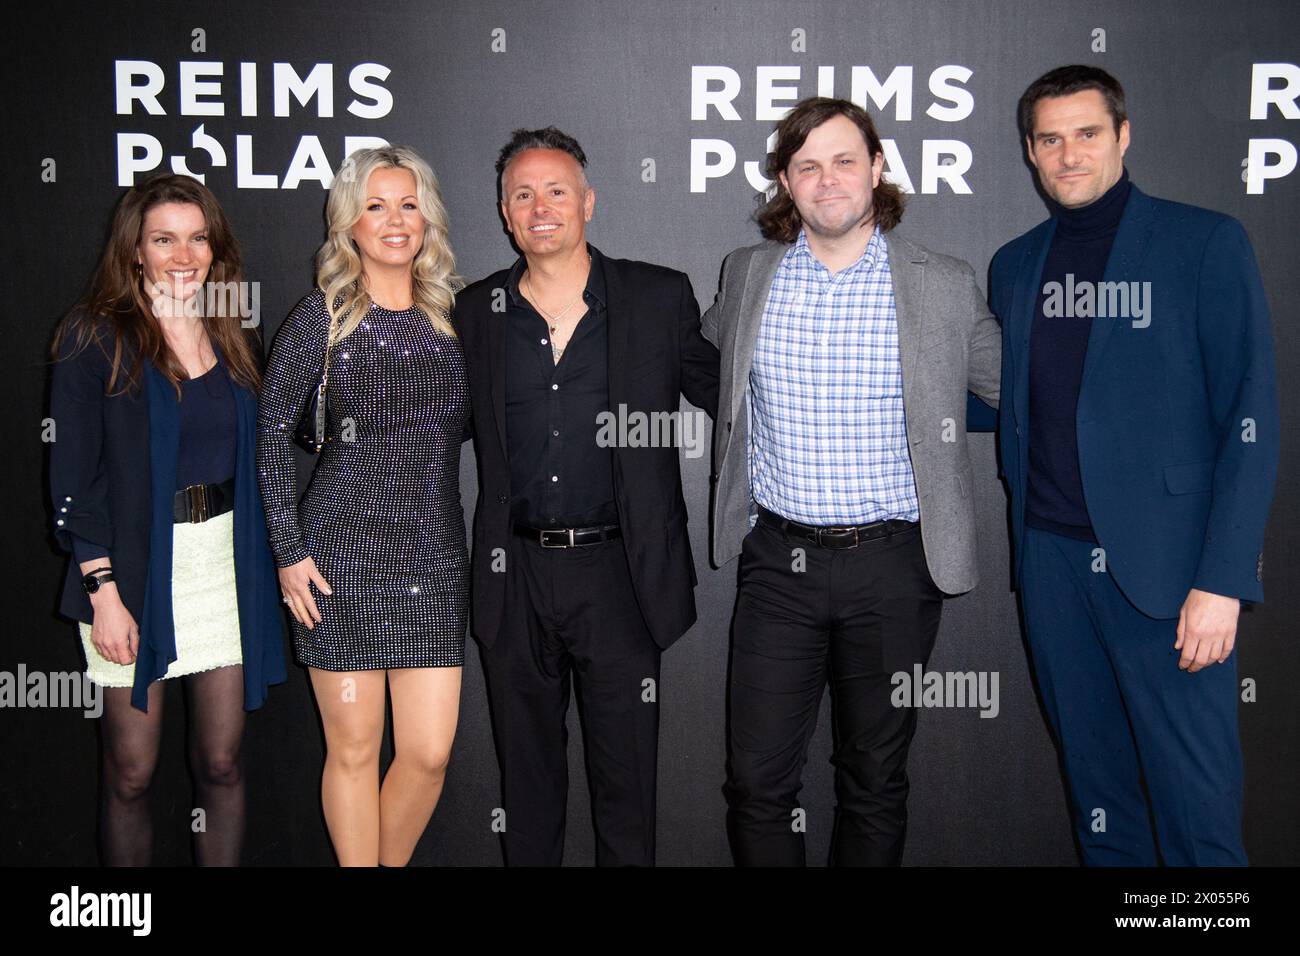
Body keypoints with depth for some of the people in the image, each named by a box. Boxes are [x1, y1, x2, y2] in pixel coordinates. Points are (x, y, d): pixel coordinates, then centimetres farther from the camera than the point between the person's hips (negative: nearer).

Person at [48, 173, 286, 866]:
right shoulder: (95, 338, -5)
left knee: (222, 762, 8)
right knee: (131, 771, 6)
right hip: (134, 569, -4)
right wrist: (103, 591, -14)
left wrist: (263, 560, 6)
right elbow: (73, 475, -8)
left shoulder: (233, 338, 10)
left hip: (224, 564, 4)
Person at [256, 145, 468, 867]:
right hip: (343, 545, -3)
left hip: (434, 550, 3)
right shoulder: (323, 315, 0)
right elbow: (272, 431, 1)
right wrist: (289, 549, -4)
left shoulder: (452, 313, 9)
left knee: (429, 752, 1)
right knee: (353, 748, 4)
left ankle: (392, 863, 26)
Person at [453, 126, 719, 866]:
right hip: (515, 578, 2)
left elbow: (729, 396, 7)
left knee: (626, 772, 8)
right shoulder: (475, 313, 6)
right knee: (527, 770, 15)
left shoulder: (659, 299, 1)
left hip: (619, 573, -2)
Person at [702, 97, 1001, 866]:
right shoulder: (747, 275, 5)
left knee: (875, 780, 11)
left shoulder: (947, 287, -1)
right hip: (777, 561, 1)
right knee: (758, 778, 2)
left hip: (893, 565, -1)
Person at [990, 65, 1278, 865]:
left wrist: (1224, 580, -13)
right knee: (1092, 771, 13)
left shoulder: (1205, 243, -3)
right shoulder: (1014, 265, 12)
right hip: (1052, 559, 4)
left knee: (1196, 791, 0)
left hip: (1163, 561, -4)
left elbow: (1249, 416, -7)